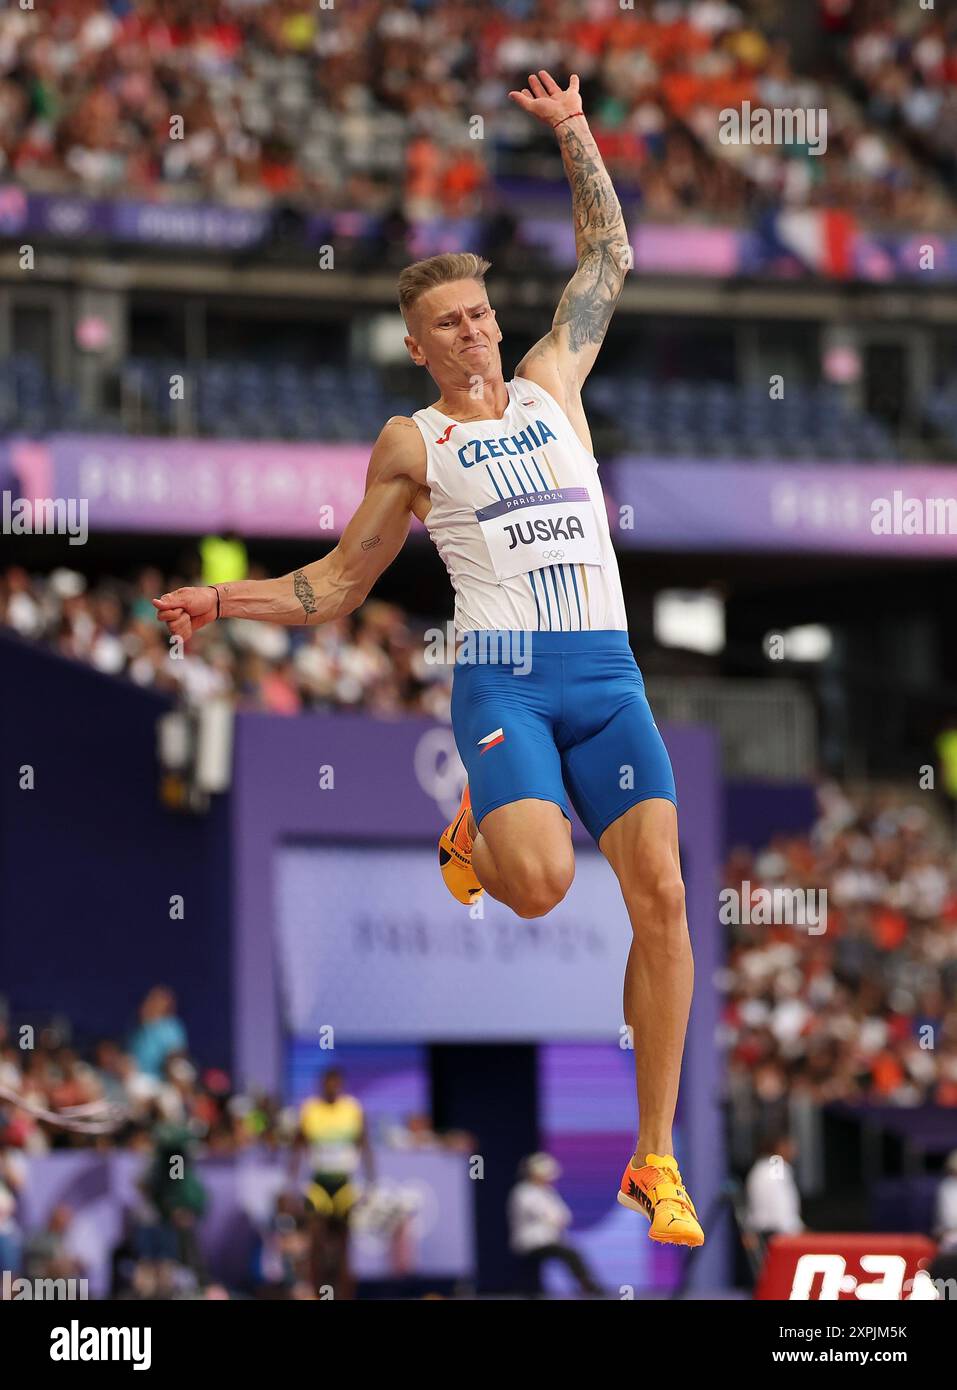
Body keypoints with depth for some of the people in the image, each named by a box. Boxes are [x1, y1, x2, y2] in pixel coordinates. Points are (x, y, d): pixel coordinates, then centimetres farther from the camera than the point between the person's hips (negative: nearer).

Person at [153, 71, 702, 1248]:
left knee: (662, 895, -9)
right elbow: (340, 584, 17)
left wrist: (573, 134, 23)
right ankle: (474, 839, 13)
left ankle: (655, 1158, -3)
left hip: (606, 673, 3)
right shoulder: (412, 443, 11)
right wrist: (224, 601, 6)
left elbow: (609, 255, 27)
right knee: (540, 880, -27)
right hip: (502, 676, -3)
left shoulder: (550, 382, 18)